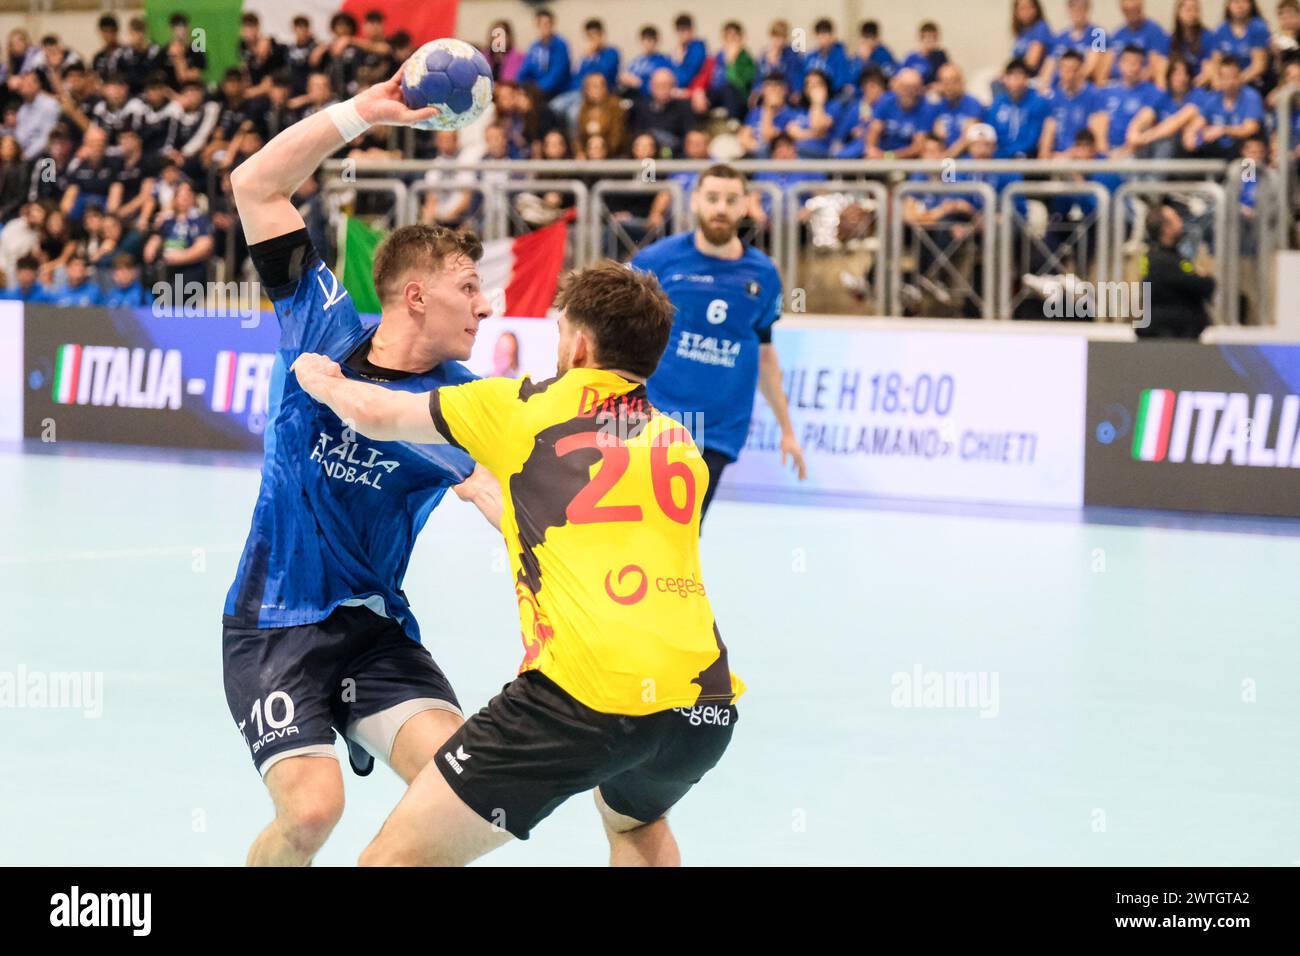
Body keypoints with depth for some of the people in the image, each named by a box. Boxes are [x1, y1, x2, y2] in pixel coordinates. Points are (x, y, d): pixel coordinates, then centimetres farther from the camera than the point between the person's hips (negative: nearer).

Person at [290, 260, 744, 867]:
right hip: (708, 702, 6)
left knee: (393, 859, 1)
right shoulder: (681, 447, 25)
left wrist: (317, 378, 44)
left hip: (585, 694, -6)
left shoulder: (528, 407, 12)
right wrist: (498, 495, 58)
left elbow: (376, 416, 22)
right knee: (634, 821, 39)